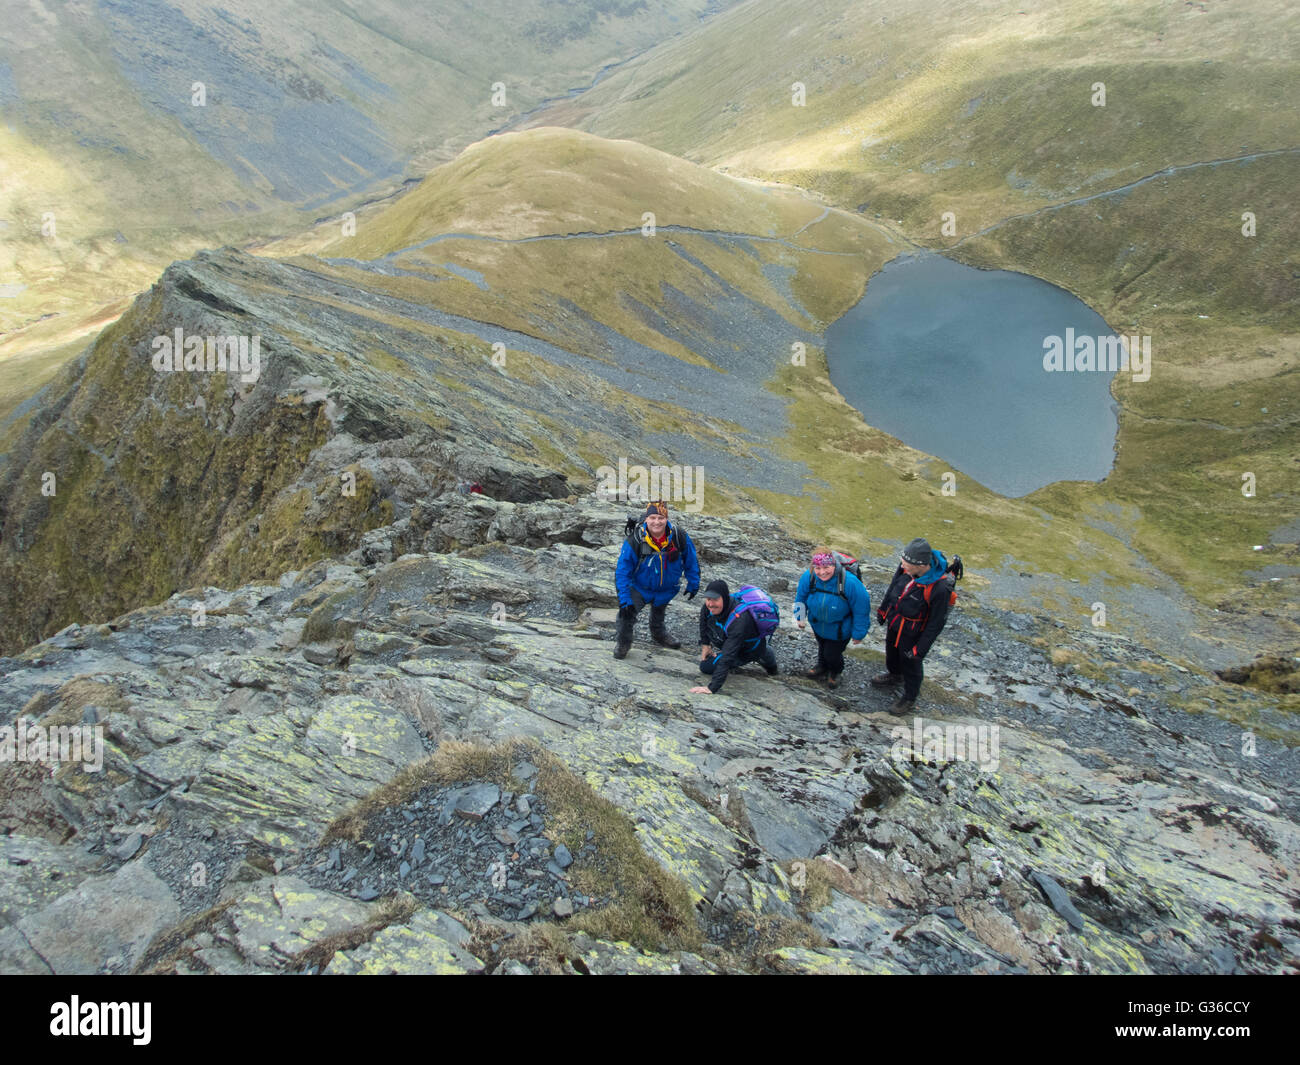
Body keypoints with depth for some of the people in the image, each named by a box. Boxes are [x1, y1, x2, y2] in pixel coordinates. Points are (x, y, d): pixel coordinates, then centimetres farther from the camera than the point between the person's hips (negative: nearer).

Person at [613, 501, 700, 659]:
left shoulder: (679, 536, -26)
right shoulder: (634, 540, -33)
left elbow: (691, 561, -7)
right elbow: (622, 571, -25)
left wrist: (693, 584, 2)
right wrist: (624, 600, -28)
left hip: (666, 588, 3)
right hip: (639, 586, -3)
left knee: (659, 610, 28)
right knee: (627, 611, -20)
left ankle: (659, 634, 59)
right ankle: (623, 642, 7)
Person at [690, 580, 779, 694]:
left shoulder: (738, 620, -43)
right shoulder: (708, 606, -22)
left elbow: (728, 655, -47)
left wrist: (712, 688, -50)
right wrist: (705, 644, -1)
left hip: (751, 649, -6)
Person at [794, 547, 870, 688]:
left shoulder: (850, 582, -37)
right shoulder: (808, 577, -26)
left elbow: (861, 609, -24)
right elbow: (801, 597, -3)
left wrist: (858, 633, -15)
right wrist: (800, 617, 8)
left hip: (839, 630, -4)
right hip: (818, 624, 4)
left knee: (832, 654, 8)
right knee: (822, 646, 28)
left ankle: (835, 672, 45)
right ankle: (822, 667, 61)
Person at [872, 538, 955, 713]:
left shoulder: (939, 588, -39)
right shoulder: (907, 566, -22)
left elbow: (936, 623, -24)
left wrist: (920, 649, -17)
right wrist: (883, 609, 13)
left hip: (912, 632, -6)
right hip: (893, 621, 6)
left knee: (911, 663, 19)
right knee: (891, 650, 32)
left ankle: (909, 698, 46)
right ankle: (894, 674, 64)